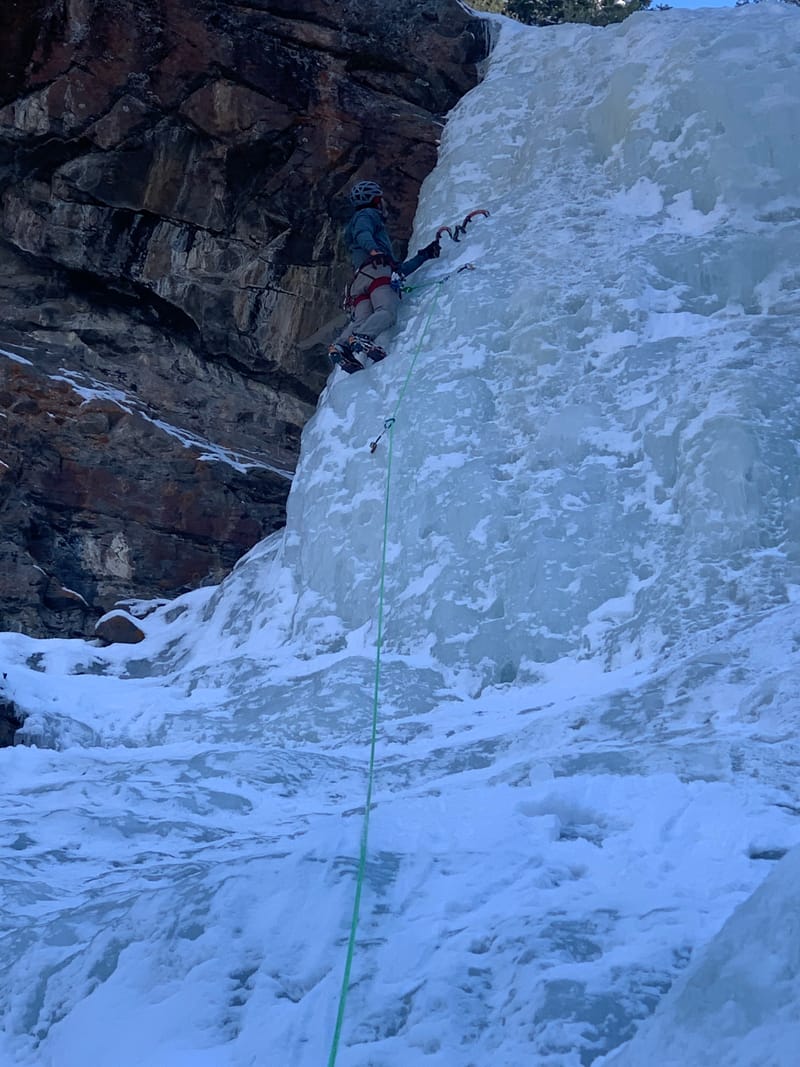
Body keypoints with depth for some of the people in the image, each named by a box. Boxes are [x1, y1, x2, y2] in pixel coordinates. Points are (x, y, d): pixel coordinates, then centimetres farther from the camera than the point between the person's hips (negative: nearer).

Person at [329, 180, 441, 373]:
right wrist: (374, 251, -27)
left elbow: (399, 268, 45)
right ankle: (361, 338, -54)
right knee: (387, 312, -29)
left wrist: (424, 256, 49)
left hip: (359, 279, 8)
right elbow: (363, 235, -6)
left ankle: (341, 346, -43)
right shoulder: (367, 214, 22)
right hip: (376, 270, -8)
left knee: (361, 320, -18)